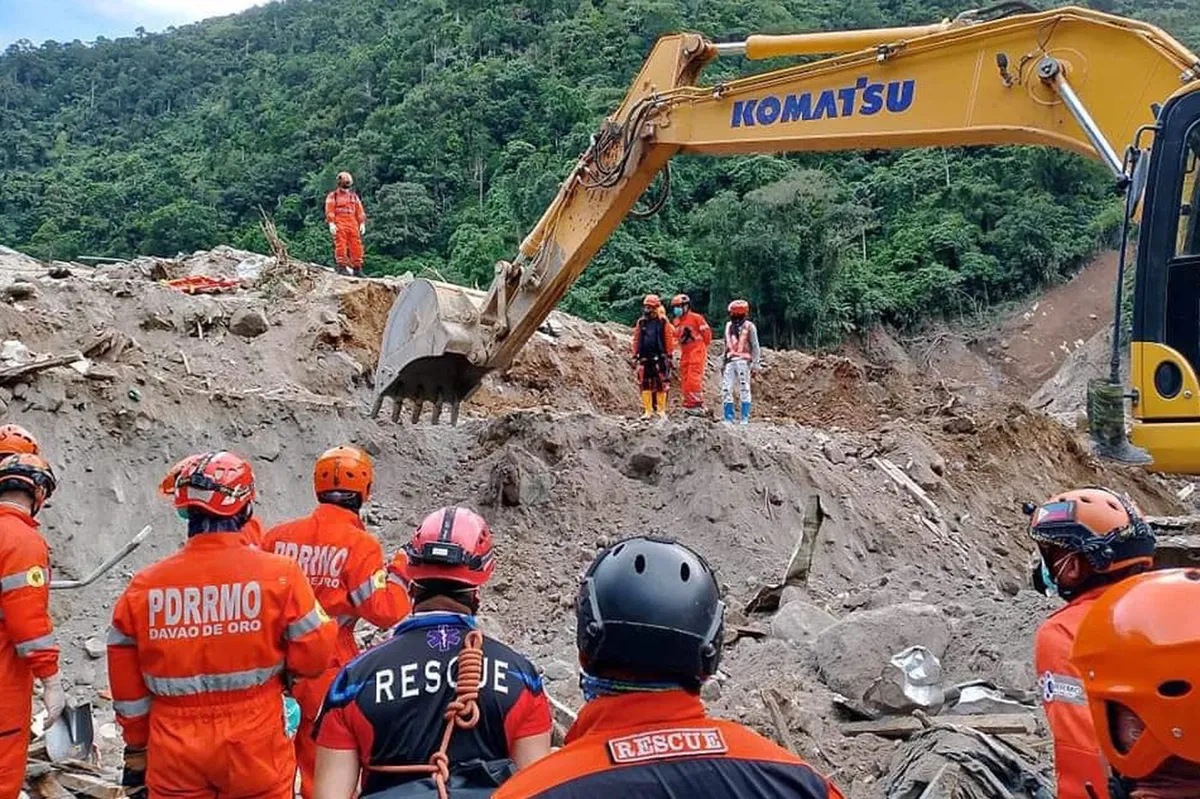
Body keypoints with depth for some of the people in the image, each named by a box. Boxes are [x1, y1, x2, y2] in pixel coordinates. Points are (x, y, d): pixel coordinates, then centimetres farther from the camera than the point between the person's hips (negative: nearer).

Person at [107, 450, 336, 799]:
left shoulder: (143, 587, -4)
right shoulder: (278, 574, -13)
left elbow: (128, 687, 4)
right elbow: (312, 655, -7)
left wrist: (137, 750, 17)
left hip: (174, 756, 2)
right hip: (254, 748, -2)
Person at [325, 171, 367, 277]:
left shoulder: (354, 196, 21)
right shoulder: (333, 196, 8)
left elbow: (360, 211, 16)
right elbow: (329, 211, -1)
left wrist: (362, 223, 5)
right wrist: (331, 224, -13)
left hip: (353, 225, 4)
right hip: (339, 225, -4)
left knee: (356, 247, -3)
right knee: (341, 246, -9)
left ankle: (357, 268, 0)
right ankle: (341, 267, -6)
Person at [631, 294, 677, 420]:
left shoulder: (663, 322, -1)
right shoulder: (641, 323, 8)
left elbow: (669, 340, 0)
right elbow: (636, 340, 11)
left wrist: (669, 356, -3)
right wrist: (635, 356, 9)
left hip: (659, 358, -3)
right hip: (644, 358, 3)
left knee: (661, 385, 1)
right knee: (645, 385, 3)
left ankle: (661, 410, 10)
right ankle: (648, 411, 9)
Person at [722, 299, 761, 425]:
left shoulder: (749, 326, -1)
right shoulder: (729, 326, 17)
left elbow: (755, 346, -2)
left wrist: (756, 362, -9)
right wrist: (724, 360, 21)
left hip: (743, 361, -5)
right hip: (730, 361, 6)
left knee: (744, 389, -3)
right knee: (726, 389, -1)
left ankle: (745, 418, 1)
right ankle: (729, 418, 5)